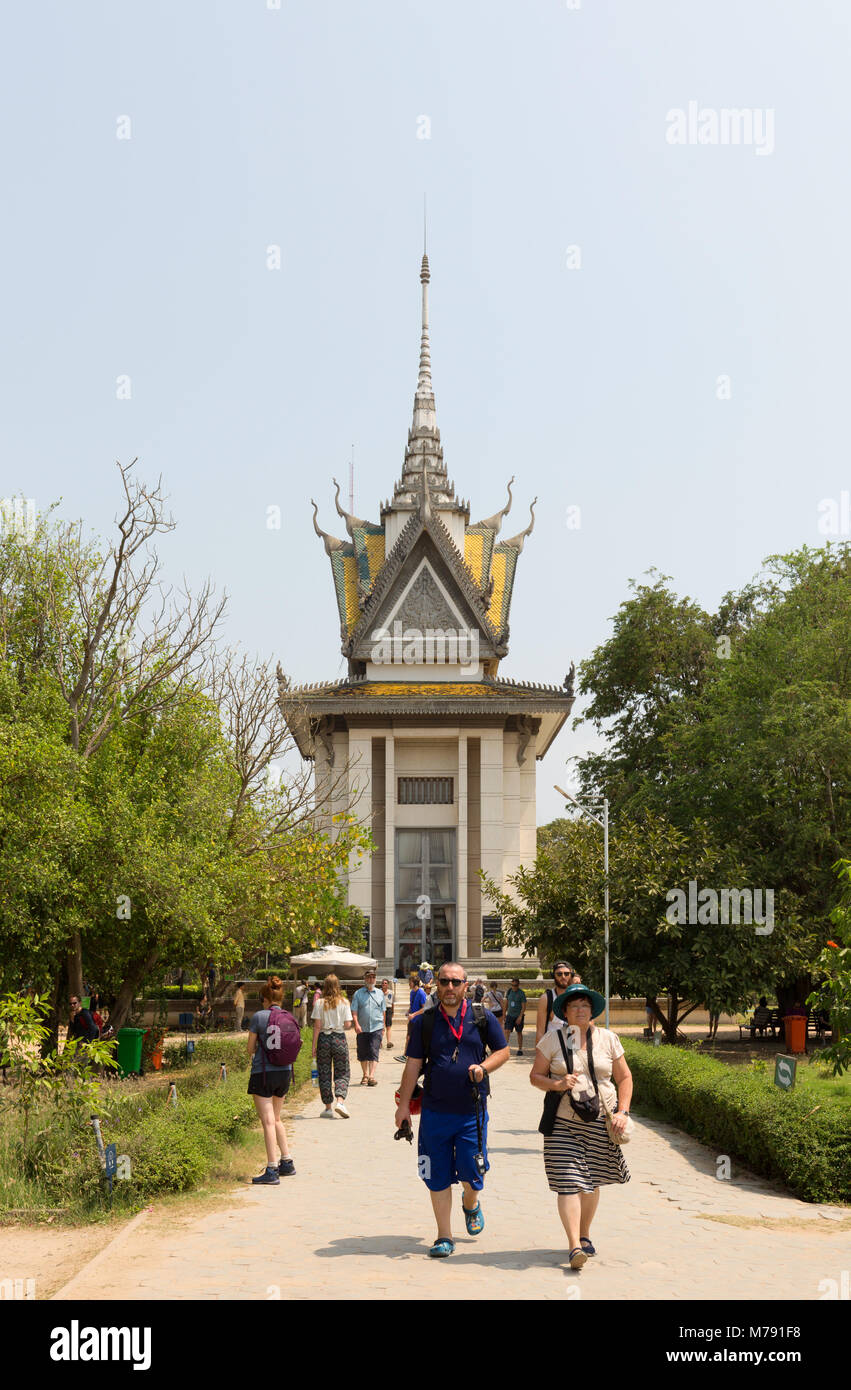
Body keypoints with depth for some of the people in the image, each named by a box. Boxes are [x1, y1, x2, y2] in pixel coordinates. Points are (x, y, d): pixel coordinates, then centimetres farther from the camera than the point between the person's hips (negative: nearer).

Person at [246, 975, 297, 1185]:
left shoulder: (259, 1017, -10)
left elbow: (250, 1049, -4)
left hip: (263, 1073, -6)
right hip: (284, 1072, 6)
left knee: (268, 1122, -3)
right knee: (276, 1118, 22)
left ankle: (272, 1170, -5)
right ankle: (287, 1162, 24)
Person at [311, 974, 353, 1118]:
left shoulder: (320, 1003, -4)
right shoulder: (344, 1002, -3)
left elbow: (317, 1026, -5)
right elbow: (348, 1024, -4)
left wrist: (314, 1045, 0)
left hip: (324, 1038, 0)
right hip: (339, 1038, 0)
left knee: (324, 1074, 9)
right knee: (342, 1073, 7)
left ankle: (328, 1107, 11)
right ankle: (340, 1101, -14)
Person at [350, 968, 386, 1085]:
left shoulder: (380, 993, 11)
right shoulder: (358, 993, 4)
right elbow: (354, 1011, -2)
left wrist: (383, 1027, 16)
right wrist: (356, 1024, -15)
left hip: (376, 1028, 0)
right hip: (362, 1029, 0)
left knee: (374, 1052, -12)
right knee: (362, 1053, 8)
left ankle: (372, 1076, -17)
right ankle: (365, 1075, 25)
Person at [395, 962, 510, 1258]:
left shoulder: (482, 1019, 1)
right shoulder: (424, 1022, 2)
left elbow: (503, 1051, 10)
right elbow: (413, 1065, 6)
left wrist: (483, 1068, -9)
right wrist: (404, 1105, 3)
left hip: (471, 1111, -1)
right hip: (434, 1111, 1)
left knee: (471, 1172, 0)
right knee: (438, 1177, 3)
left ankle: (470, 1203, 35)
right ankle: (444, 1236, 15)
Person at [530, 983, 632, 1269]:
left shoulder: (608, 1039, 5)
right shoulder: (552, 1039, 0)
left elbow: (624, 1078, 11)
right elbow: (535, 1076, 3)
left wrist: (623, 1111, -1)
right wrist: (557, 1084, -16)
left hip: (600, 1121, 2)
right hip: (564, 1120, -2)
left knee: (591, 1180, 11)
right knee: (568, 1181, -11)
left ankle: (585, 1235, 30)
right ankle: (574, 1246, -14)